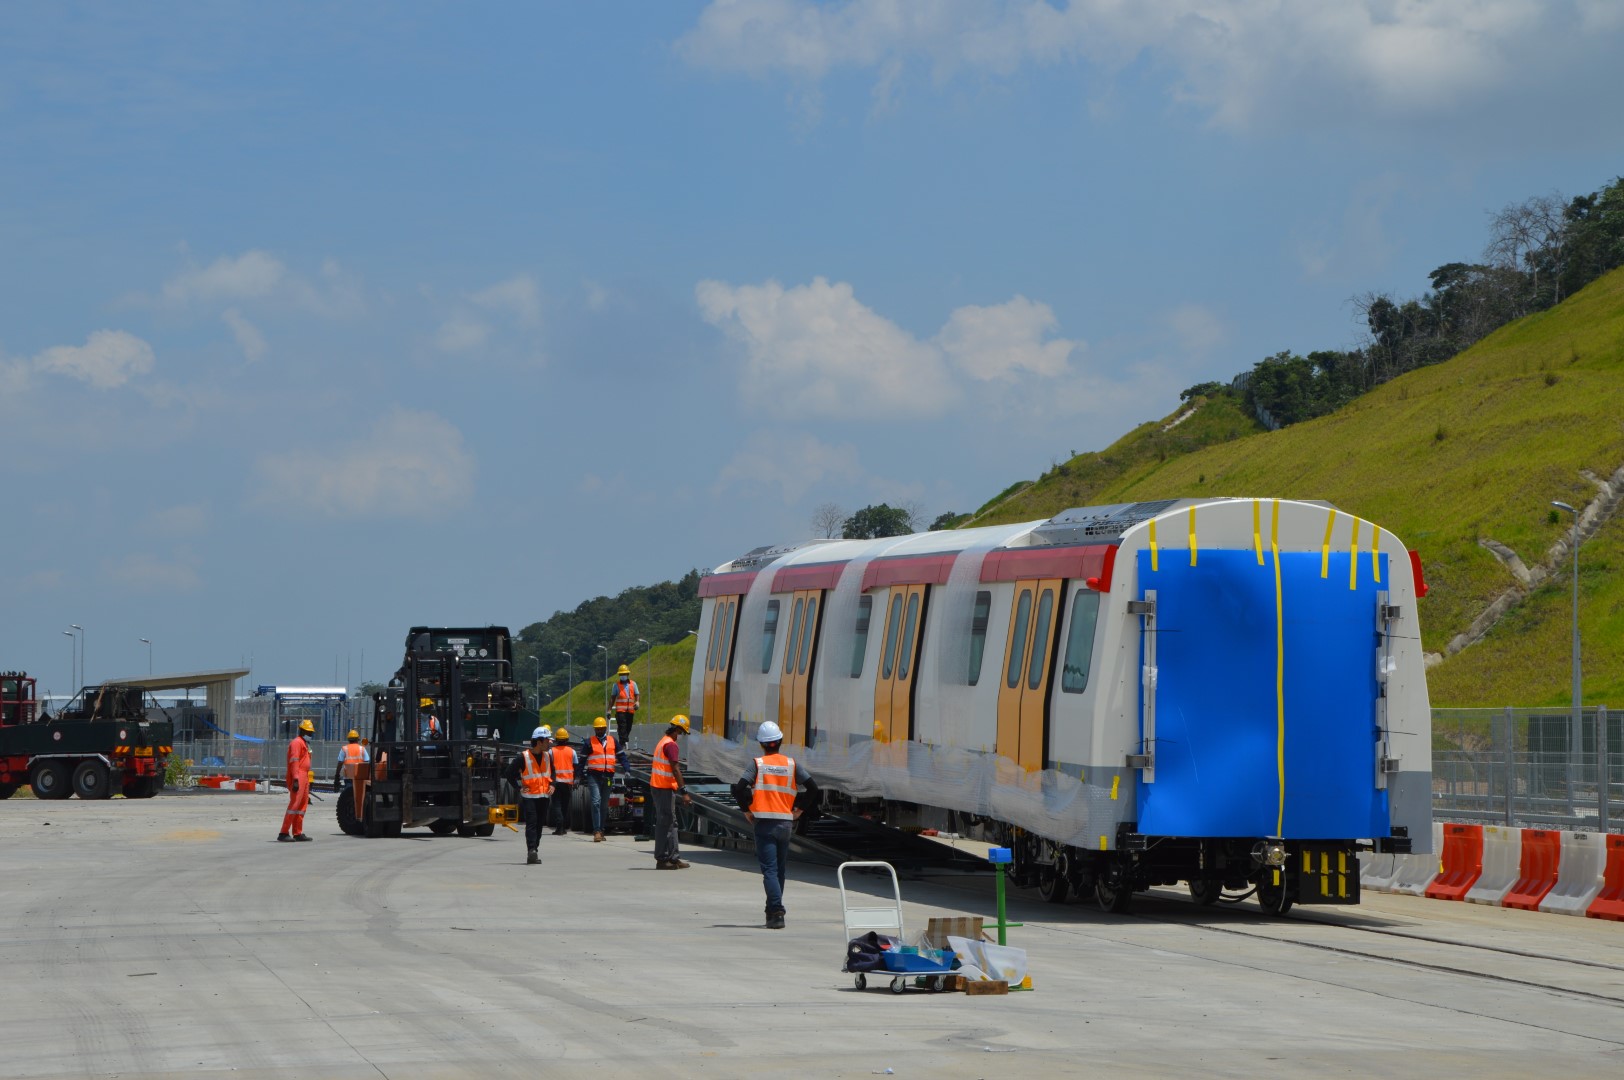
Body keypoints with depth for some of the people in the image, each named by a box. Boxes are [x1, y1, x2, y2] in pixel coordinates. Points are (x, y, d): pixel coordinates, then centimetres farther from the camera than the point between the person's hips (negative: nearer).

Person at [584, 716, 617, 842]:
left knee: (604, 805, 8)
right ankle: (597, 831, -18)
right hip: (594, 775, -3)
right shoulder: (590, 742, 4)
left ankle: (600, 830, 16)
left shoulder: (612, 741, 12)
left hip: (608, 776, 3)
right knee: (596, 802, -14)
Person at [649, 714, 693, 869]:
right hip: (664, 788, -10)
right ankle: (662, 859, -4)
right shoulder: (671, 745, -15)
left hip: (656, 786, 10)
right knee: (666, 823, -6)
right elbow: (675, 770, -21)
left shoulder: (662, 742, 16)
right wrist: (684, 792, -22)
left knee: (670, 823, 12)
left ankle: (672, 858, 14)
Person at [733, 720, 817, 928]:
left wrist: (747, 810, -1)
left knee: (769, 870, -8)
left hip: (764, 823, -4)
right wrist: (798, 808, 12)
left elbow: (740, 788, -15)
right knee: (780, 869, 17)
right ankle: (773, 910, 25)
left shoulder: (758, 764, -5)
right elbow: (812, 788, 1)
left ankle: (777, 912, -22)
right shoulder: (791, 764, 4)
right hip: (786, 823, 4)